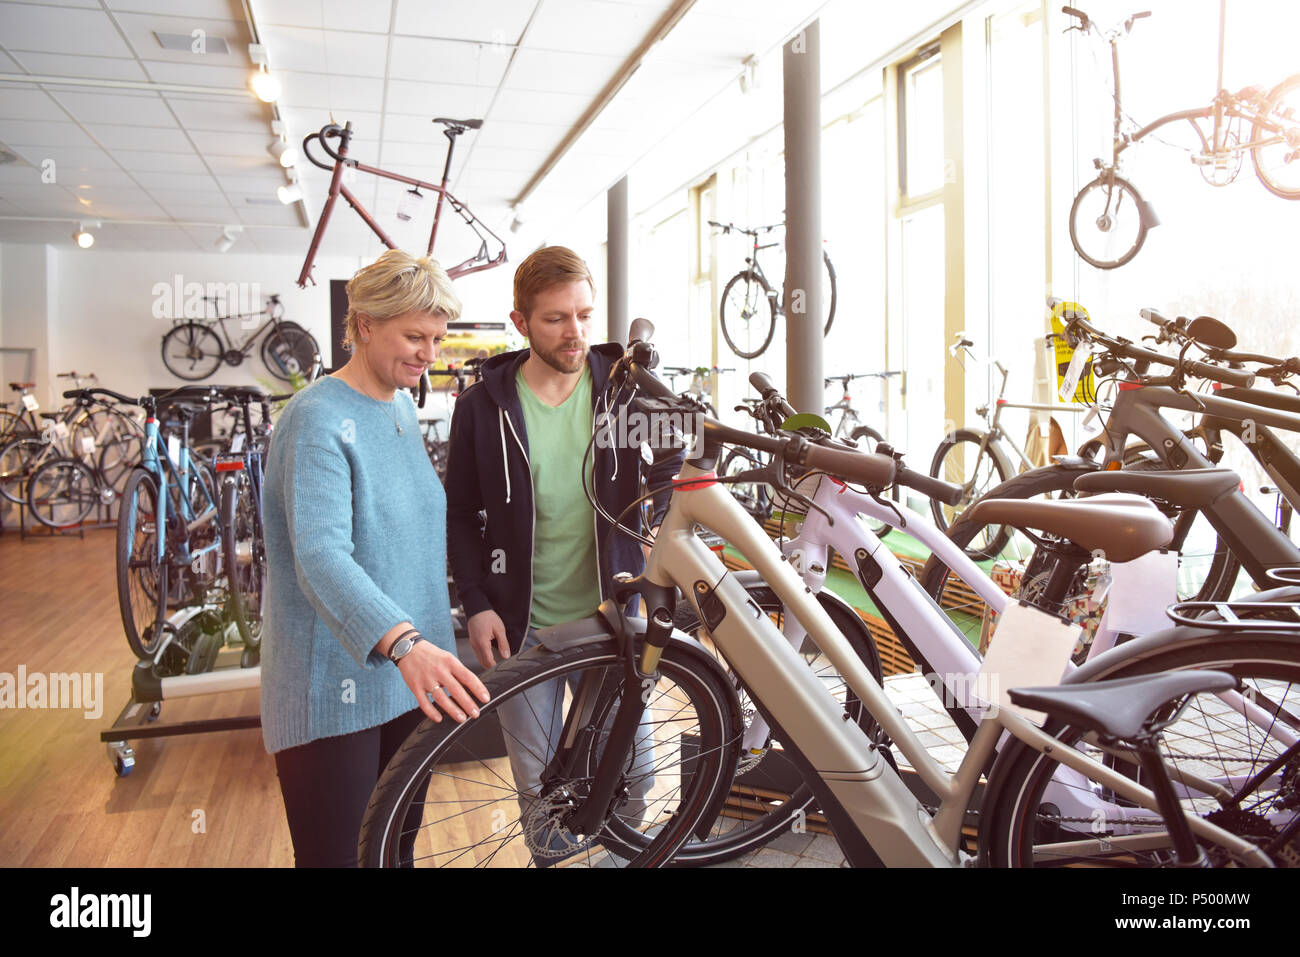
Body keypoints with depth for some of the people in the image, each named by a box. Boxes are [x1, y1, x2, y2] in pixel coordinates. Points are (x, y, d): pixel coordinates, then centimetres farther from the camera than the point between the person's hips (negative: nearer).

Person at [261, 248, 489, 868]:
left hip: (410, 677, 8)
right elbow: (321, 557, -31)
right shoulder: (317, 419, -18)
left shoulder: (403, 406, 8)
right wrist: (404, 642, -45)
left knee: (399, 842, 20)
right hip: (333, 689, -8)